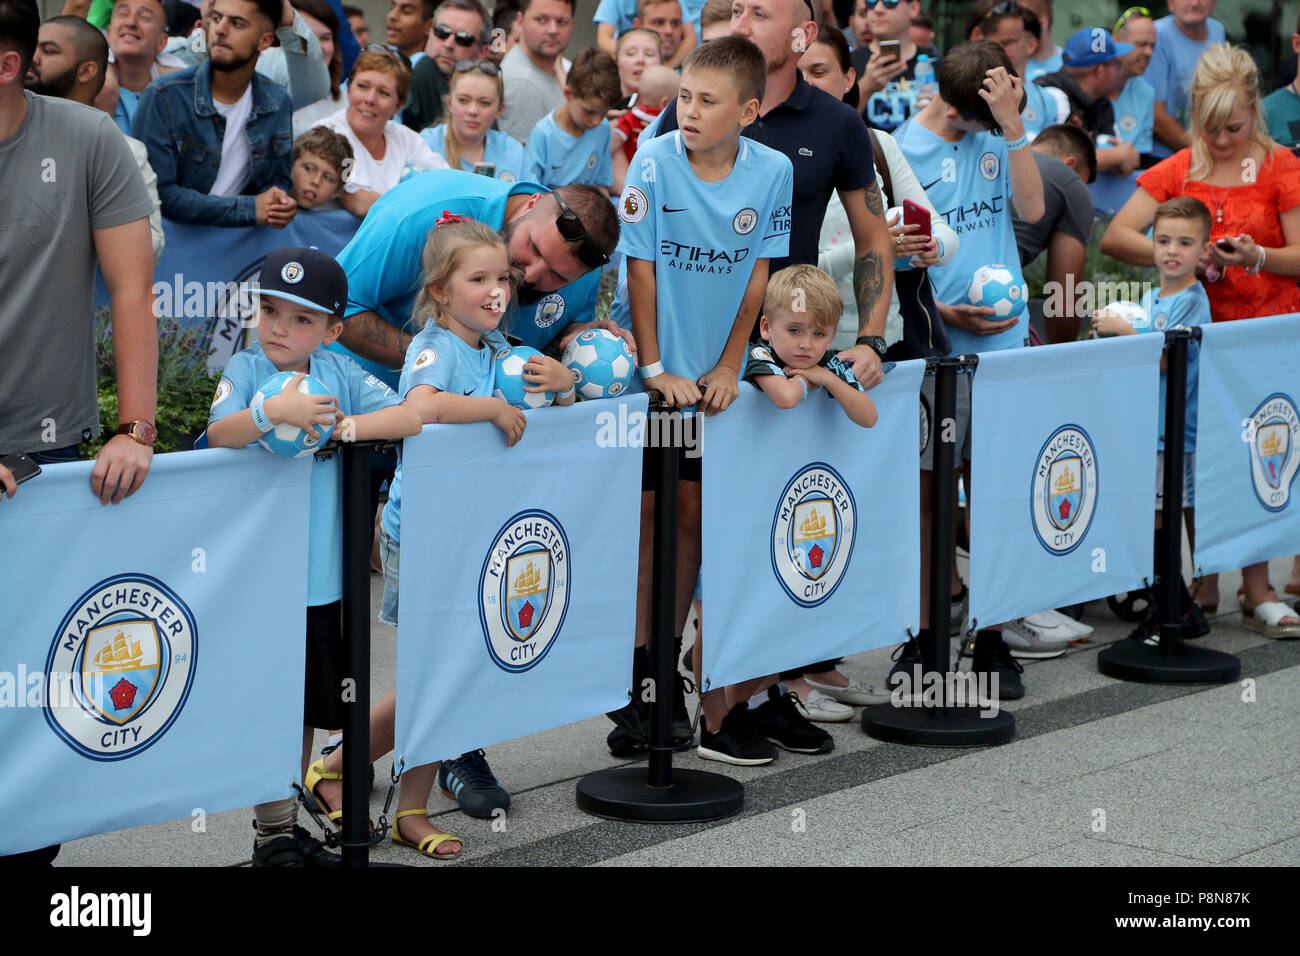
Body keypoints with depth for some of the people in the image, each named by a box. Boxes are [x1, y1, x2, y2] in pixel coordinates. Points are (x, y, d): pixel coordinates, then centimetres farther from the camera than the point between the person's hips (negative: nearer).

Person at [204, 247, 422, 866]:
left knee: (309, 707, 13)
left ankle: (289, 821, 27)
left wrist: (341, 426, -16)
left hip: (322, 575, 4)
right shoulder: (246, 370, -5)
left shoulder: (340, 373, 5)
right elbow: (219, 432, -21)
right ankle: (273, 835, 9)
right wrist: (271, 411, -38)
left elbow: (409, 418, -3)